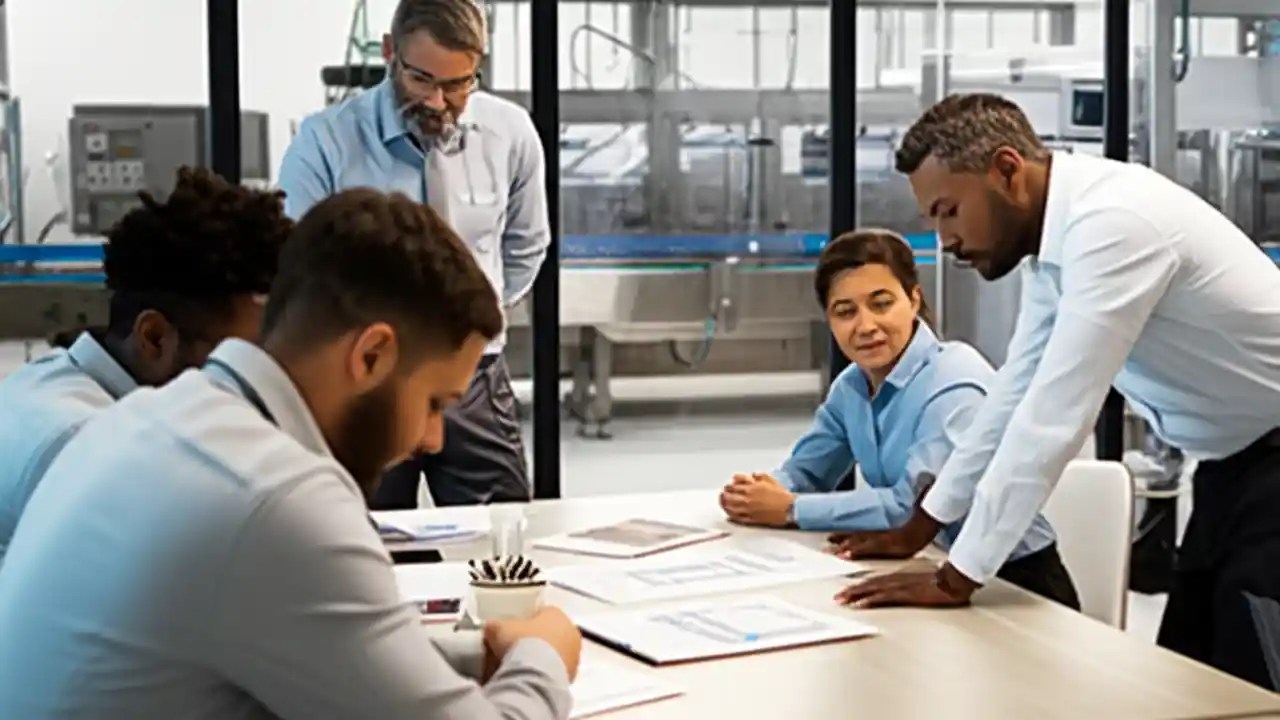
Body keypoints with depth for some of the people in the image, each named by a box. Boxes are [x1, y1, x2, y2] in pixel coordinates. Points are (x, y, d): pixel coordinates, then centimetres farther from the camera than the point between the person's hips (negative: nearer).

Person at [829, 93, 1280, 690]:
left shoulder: (1111, 221, -26)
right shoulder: (1051, 239, 3)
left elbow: (1055, 414, -29)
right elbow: (1016, 395, 10)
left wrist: (957, 578, -24)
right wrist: (919, 528, 12)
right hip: (1230, 468, 9)